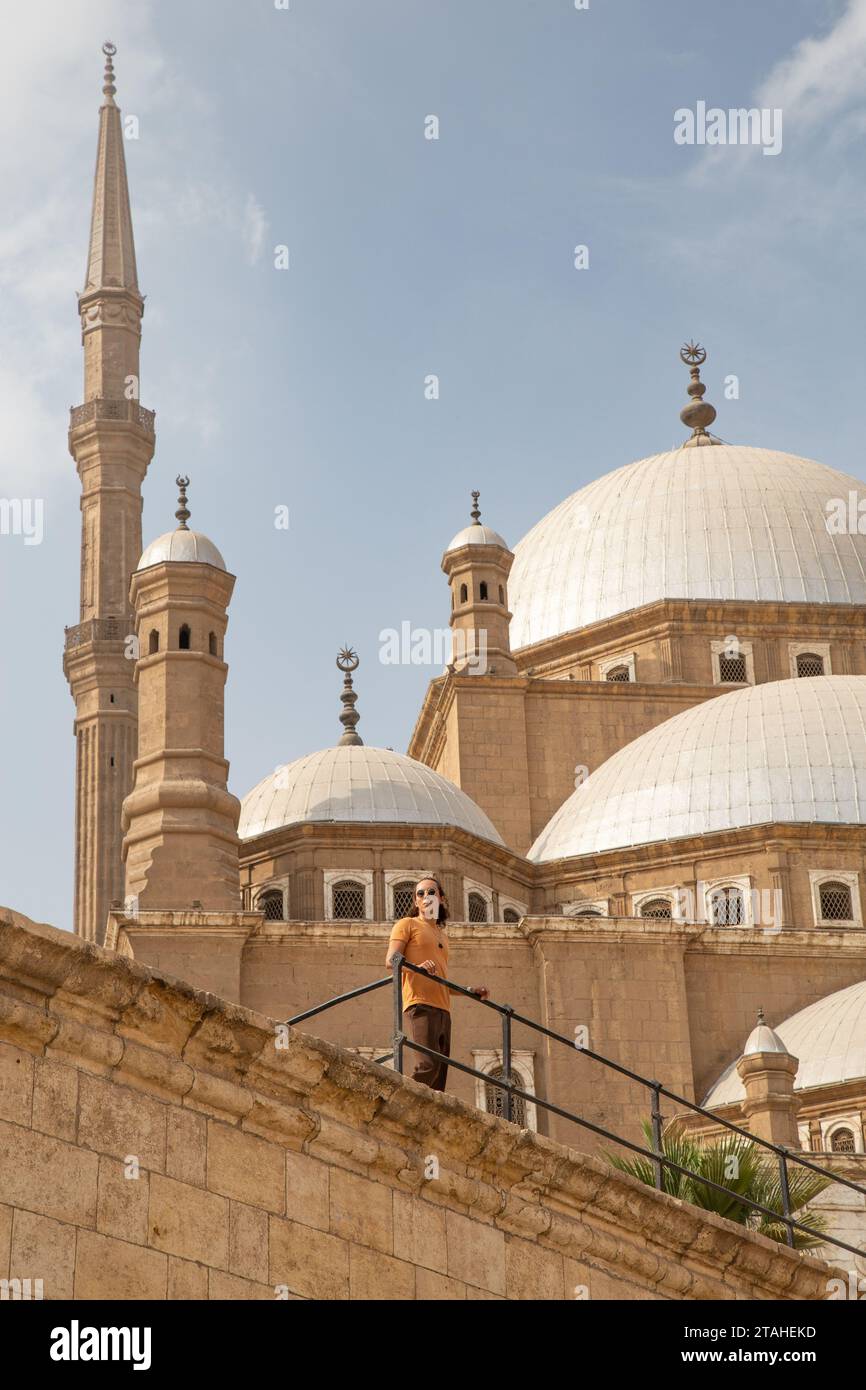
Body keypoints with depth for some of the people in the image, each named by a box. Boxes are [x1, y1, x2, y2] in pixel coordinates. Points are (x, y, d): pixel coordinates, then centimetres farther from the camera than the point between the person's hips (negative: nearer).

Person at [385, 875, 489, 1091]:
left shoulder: (443, 935, 30)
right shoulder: (407, 924, 8)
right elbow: (391, 961, -7)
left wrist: (471, 991, 19)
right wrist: (417, 966, -26)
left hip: (443, 1011, 8)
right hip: (420, 1006, -8)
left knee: (438, 1080, -1)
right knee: (427, 1066, -25)